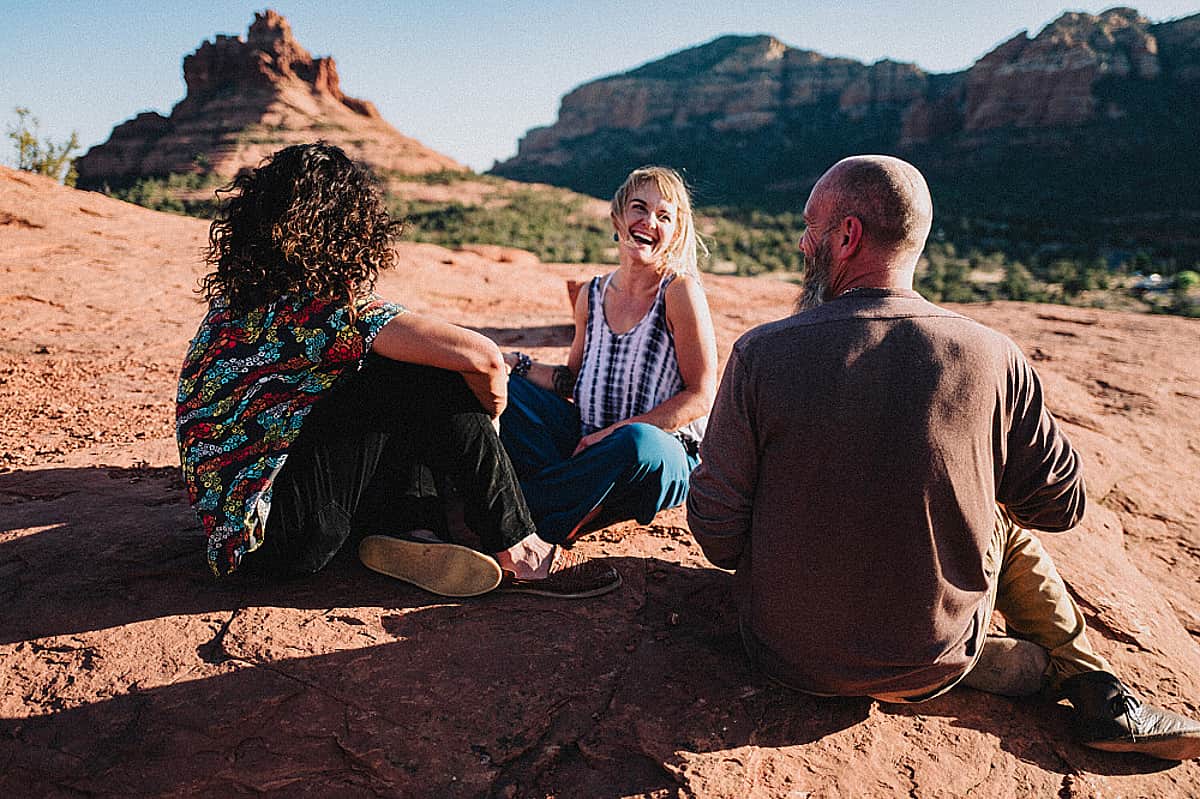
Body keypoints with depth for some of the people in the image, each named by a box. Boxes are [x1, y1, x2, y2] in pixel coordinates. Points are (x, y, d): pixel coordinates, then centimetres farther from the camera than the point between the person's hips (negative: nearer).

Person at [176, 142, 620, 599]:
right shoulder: (328, 304, -18)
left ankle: (410, 530, -4)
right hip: (280, 534, -9)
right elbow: (482, 357, -24)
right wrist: (487, 419, -1)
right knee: (428, 381, -12)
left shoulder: (237, 296, 8)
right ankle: (519, 553, -5)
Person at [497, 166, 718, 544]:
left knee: (640, 442, -40)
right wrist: (514, 363, -1)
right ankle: (574, 490, -20)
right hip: (586, 439, 5)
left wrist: (615, 431, -18)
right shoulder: (592, 295, 5)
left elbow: (700, 397, -12)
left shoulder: (680, 291, -11)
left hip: (662, 460, -5)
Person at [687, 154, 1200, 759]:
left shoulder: (761, 354, -20)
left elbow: (716, 532, -15)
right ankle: (1098, 695, 24)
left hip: (790, 656, -1)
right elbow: (1060, 506, 0)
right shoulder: (993, 359, -14)